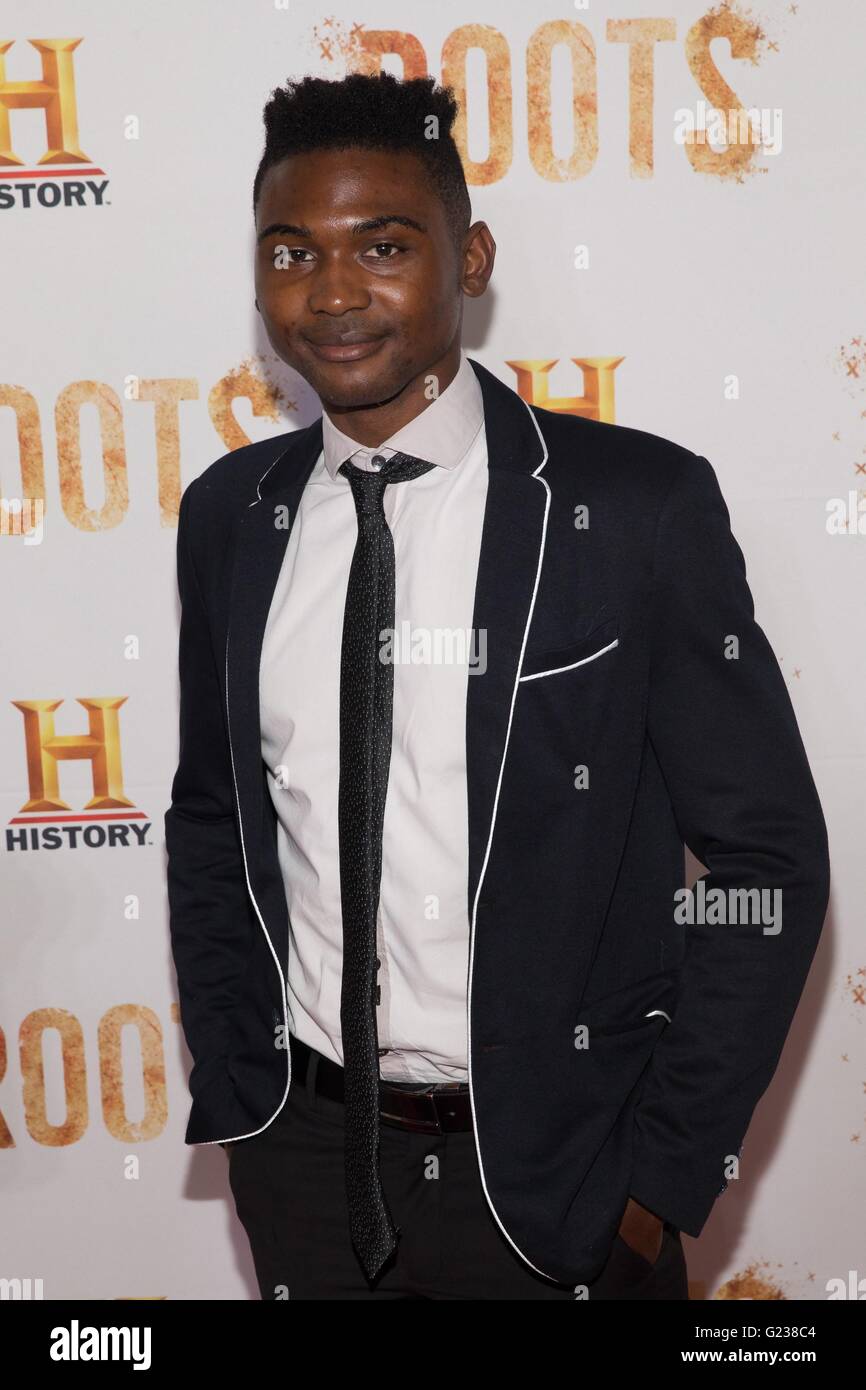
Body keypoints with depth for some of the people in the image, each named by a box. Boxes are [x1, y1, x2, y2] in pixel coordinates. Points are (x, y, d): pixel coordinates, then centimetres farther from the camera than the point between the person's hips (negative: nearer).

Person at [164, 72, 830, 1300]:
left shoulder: (641, 505, -12)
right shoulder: (227, 517, 0)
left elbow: (765, 854, -9)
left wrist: (667, 1173, -11)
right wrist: (230, 1083, 3)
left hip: (550, 1168, -3)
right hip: (302, 1152, 4)